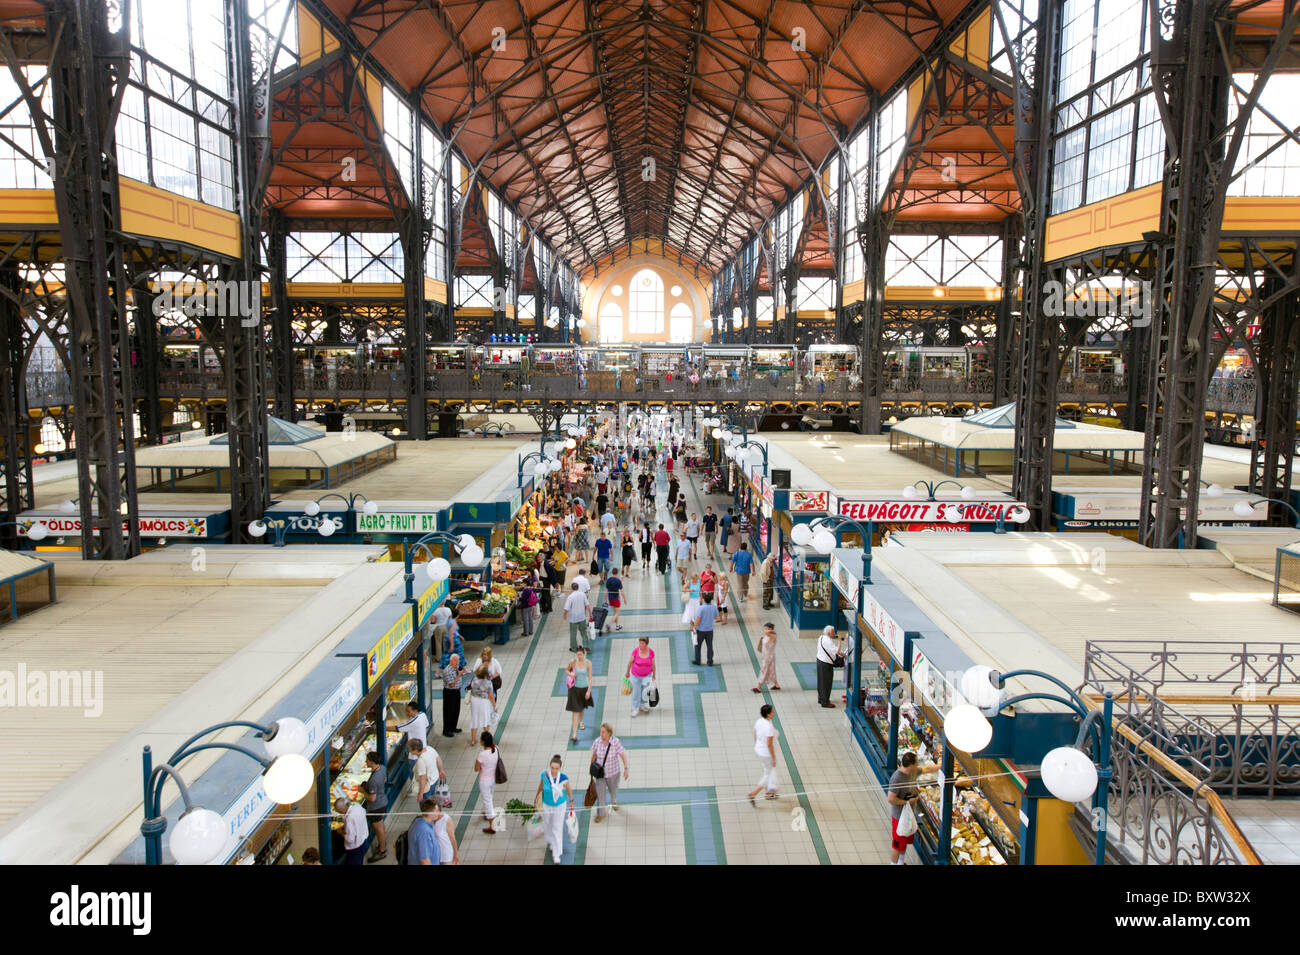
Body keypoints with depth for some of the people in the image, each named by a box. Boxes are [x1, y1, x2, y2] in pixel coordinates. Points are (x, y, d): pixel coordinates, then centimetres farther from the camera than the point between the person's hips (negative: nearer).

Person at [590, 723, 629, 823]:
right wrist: (592, 767, 9)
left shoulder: (616, 742, -24)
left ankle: (614, 802, 56)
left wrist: (626, 769, -27)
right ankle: (601, 814, 20)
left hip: (612, 772, -1)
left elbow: (623, 756, -20)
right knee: (600, 792, 2)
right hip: (600, 772, 1)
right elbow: (594, 755, -1)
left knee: (613, 789, 23)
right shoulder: (597, 741, -17)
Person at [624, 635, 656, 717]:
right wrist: (627, 672, 6)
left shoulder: (651, 652, -16)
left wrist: (654, 676, 6)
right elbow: (630, 662, -5)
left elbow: (653, 665, -3)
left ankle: (642, 705, 43)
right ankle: (635, 709, 27)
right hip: (636, 676, -2)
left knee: (644, 691, 19)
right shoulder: (635, 651, -20)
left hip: (647, 675, 2)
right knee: (636, 692, 9)